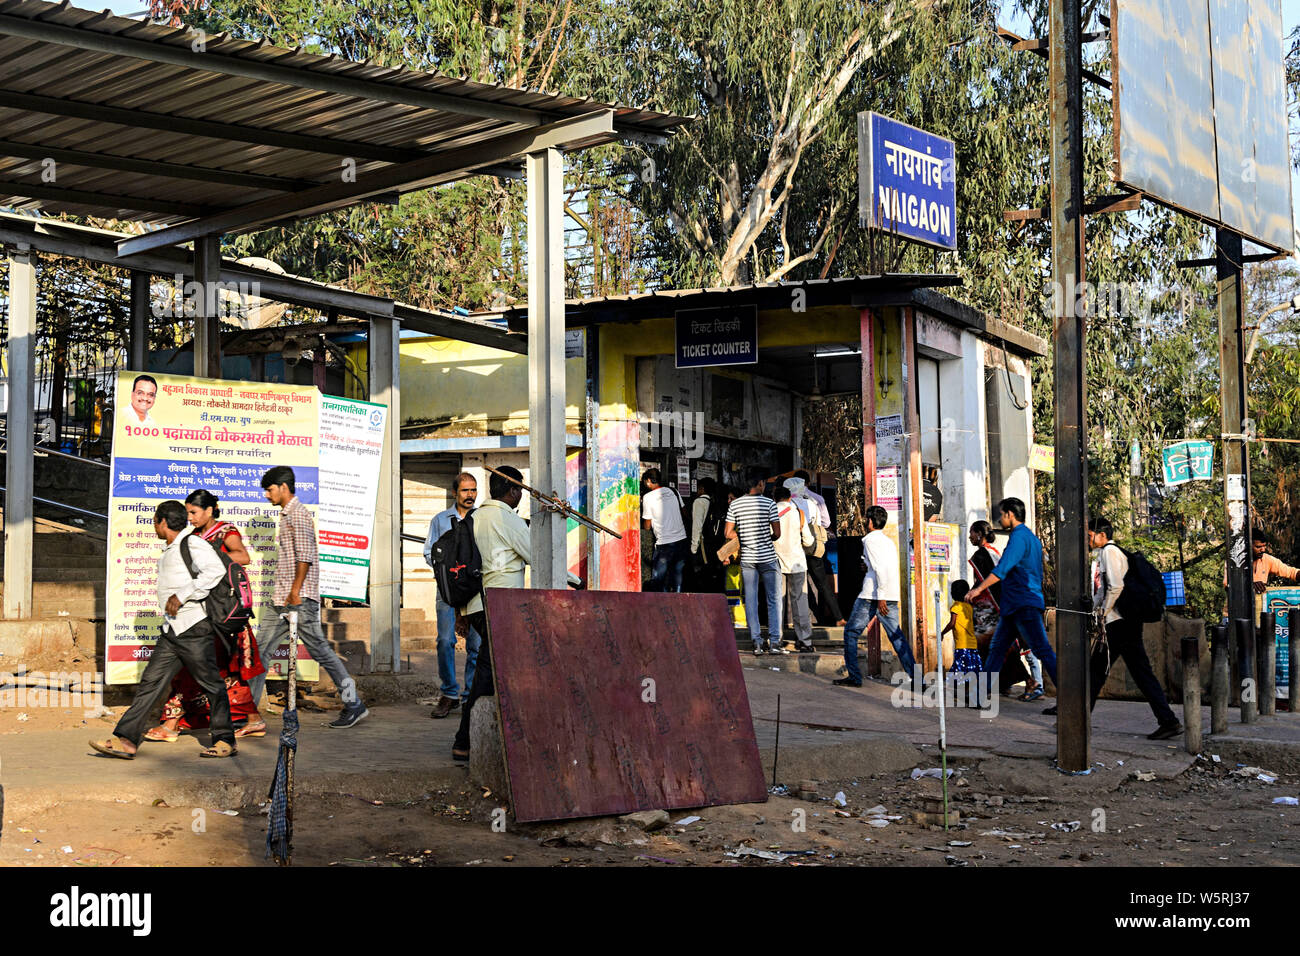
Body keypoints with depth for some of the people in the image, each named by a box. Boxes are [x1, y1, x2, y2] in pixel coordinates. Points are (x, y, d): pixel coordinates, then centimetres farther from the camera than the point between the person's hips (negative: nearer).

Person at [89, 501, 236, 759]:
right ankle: (126, 740, 0)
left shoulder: (191, 543, -9)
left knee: (211, 684, -1)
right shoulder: (169, 551, 19)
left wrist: (182, 595, -21)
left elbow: (215, 570, -22)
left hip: (193, 627, -9)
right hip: (171, 631, 9)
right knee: (151, 682, 3)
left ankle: (225, 741, 9)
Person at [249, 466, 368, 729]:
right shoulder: (287, 515, 21)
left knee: (320, 650, -7)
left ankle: (354, 705, -1)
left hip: (300, 600, -10)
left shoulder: (298, 514, -10)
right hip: (284, 600, 10)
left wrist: (295, 592, -21)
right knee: (260, 649, 7)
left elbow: (305, 556, -19)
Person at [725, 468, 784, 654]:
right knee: (774, 600, 5)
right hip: (768, 558, -3)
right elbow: (777, 533, -9)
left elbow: (729, 534, 0)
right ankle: (774, 641, 0)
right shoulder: (769, 503, -8)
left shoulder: (735, 505, 1)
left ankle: (757, 642, 4)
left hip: (747, 559, 3)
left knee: (750, 601, 6)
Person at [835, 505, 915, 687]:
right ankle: (915, 675, -4)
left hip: (872, 595, -7)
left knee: (851, 632, 4)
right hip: (892, 596, 7)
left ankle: (854, 676, 2)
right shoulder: (889, 541, 19)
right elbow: (891, 568, 17)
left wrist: (881, 597, -18)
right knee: (896, 635, 5)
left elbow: (880, 568, -16)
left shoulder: (871, 539, -5)